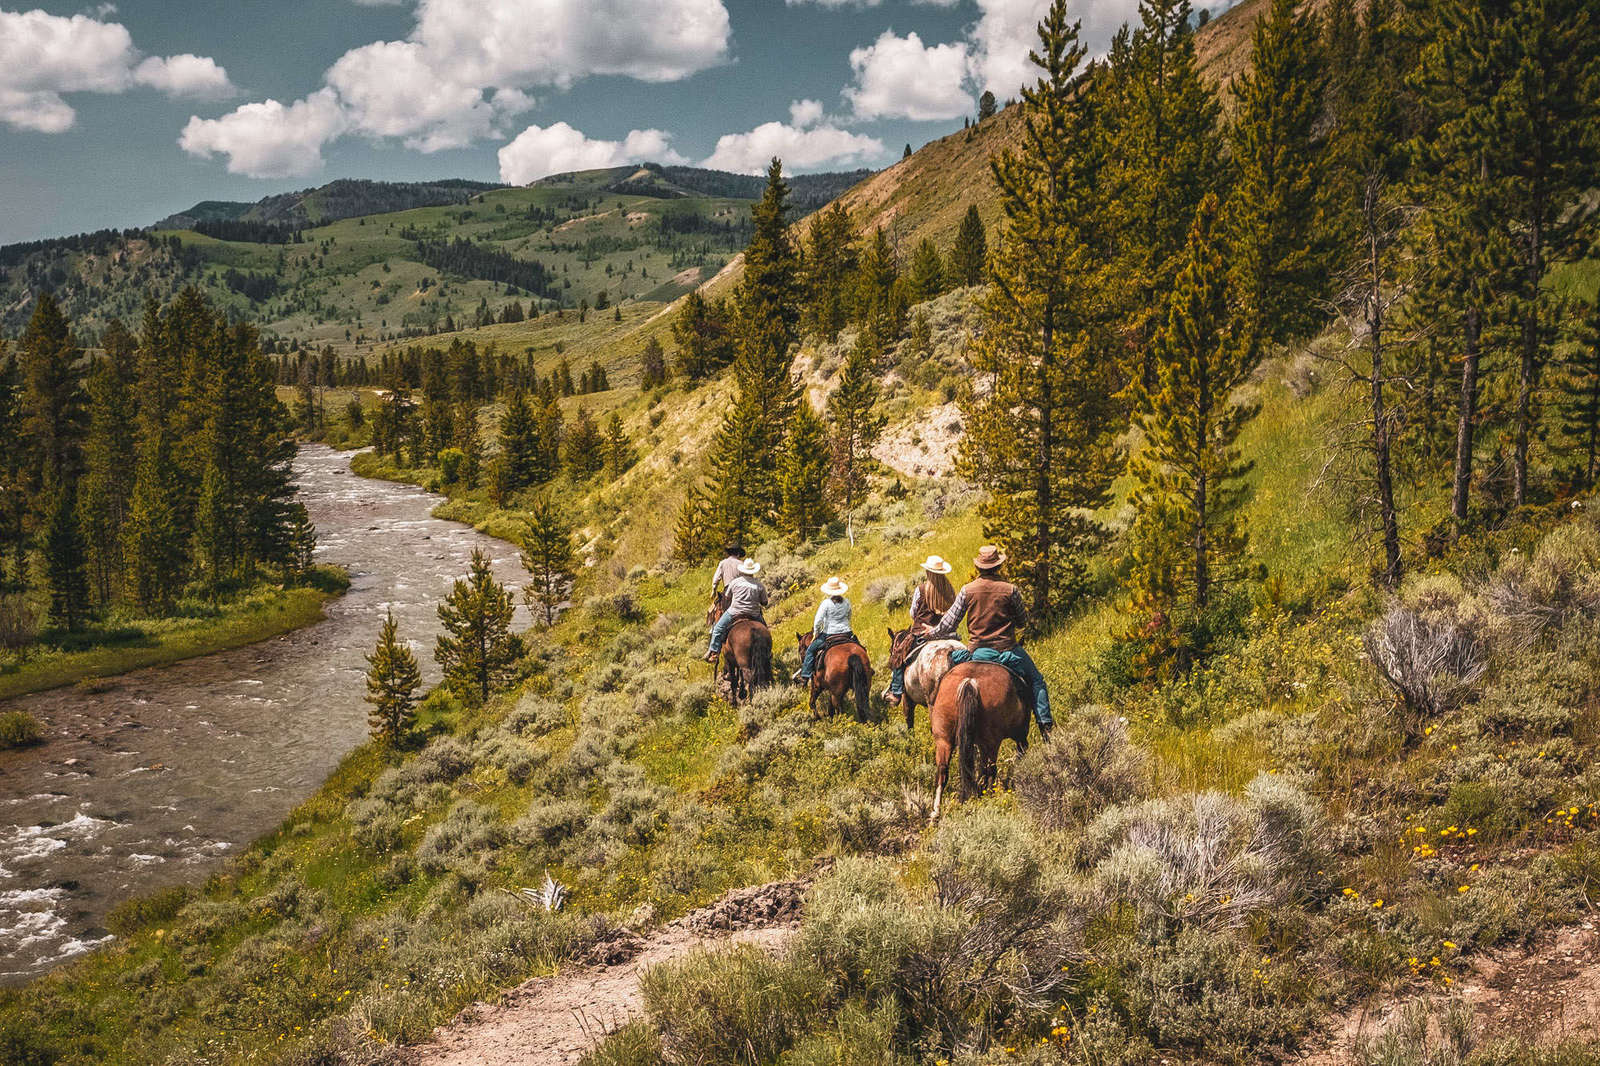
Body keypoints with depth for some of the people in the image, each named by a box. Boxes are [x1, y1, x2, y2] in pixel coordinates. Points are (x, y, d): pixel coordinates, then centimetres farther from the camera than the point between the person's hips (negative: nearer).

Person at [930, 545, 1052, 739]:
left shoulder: (967, 590, -4)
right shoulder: (1010, 590, -7)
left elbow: (949, 623, 1)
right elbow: (1023, 621, 6)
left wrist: (933, 633, 19)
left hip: (977, 651, 1)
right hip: (1008, 650, -1)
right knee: (1036, 681, 16)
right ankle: (1044, 723, 4)